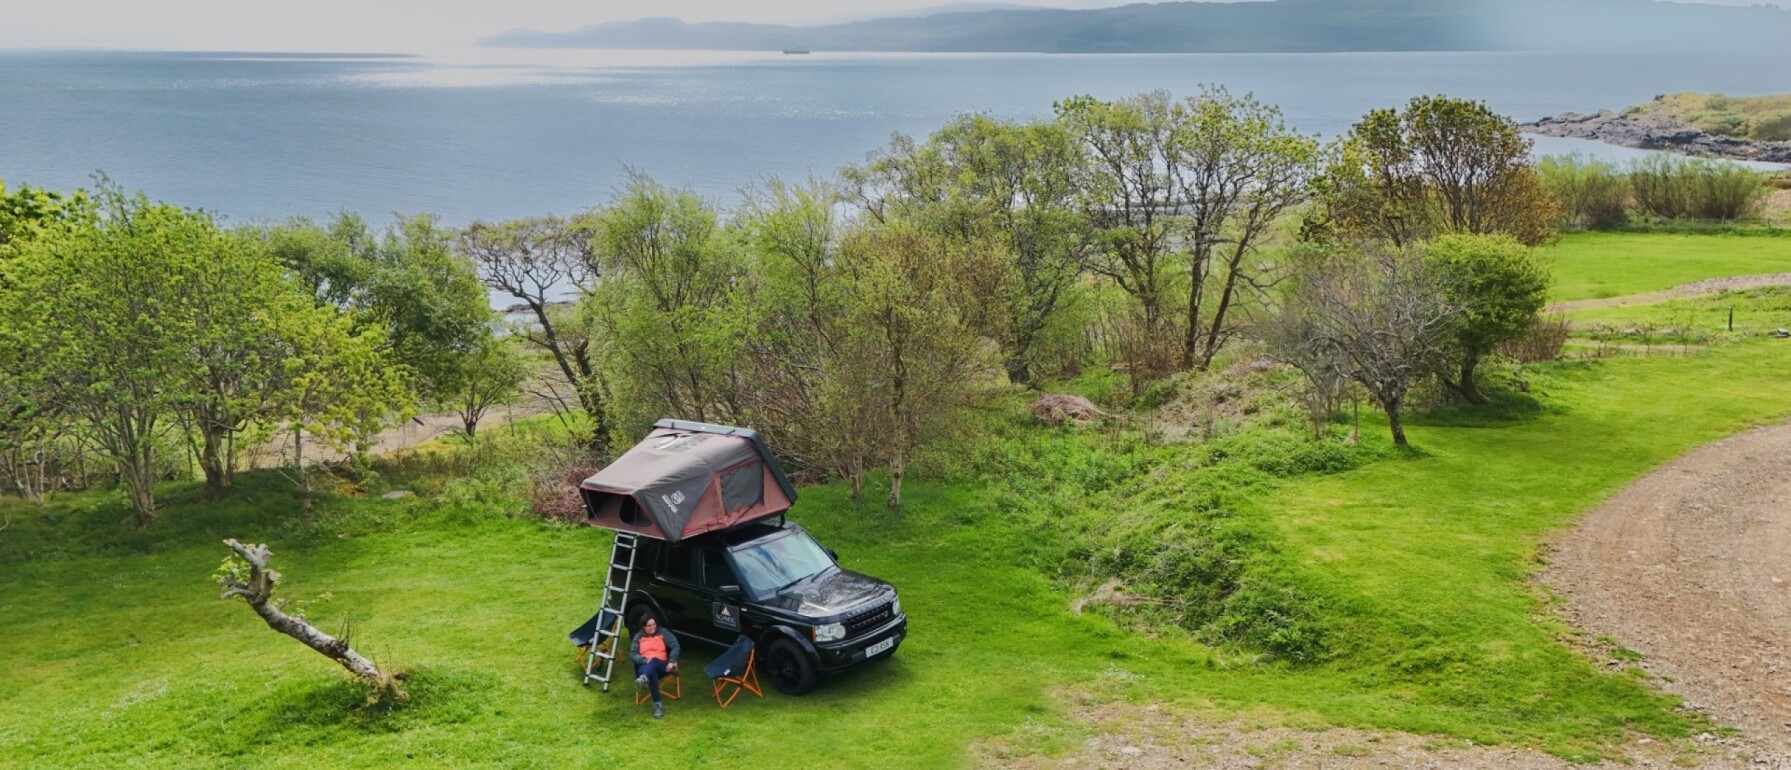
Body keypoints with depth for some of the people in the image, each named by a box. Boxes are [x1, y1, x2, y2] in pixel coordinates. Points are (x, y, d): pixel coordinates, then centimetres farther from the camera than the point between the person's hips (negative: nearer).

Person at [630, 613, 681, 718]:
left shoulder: (662, 633, 8)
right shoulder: (638, 637, 11)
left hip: (661, 666, 0)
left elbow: (675, 646, -1)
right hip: (645, 667, 0)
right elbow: (632, 654, 1)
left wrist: (671, 662, -17)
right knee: (652, 672, -38)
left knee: (654, 661, -38)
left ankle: (644, 678, -71)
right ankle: (657, 704, -46)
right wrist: (645, 660, -19)